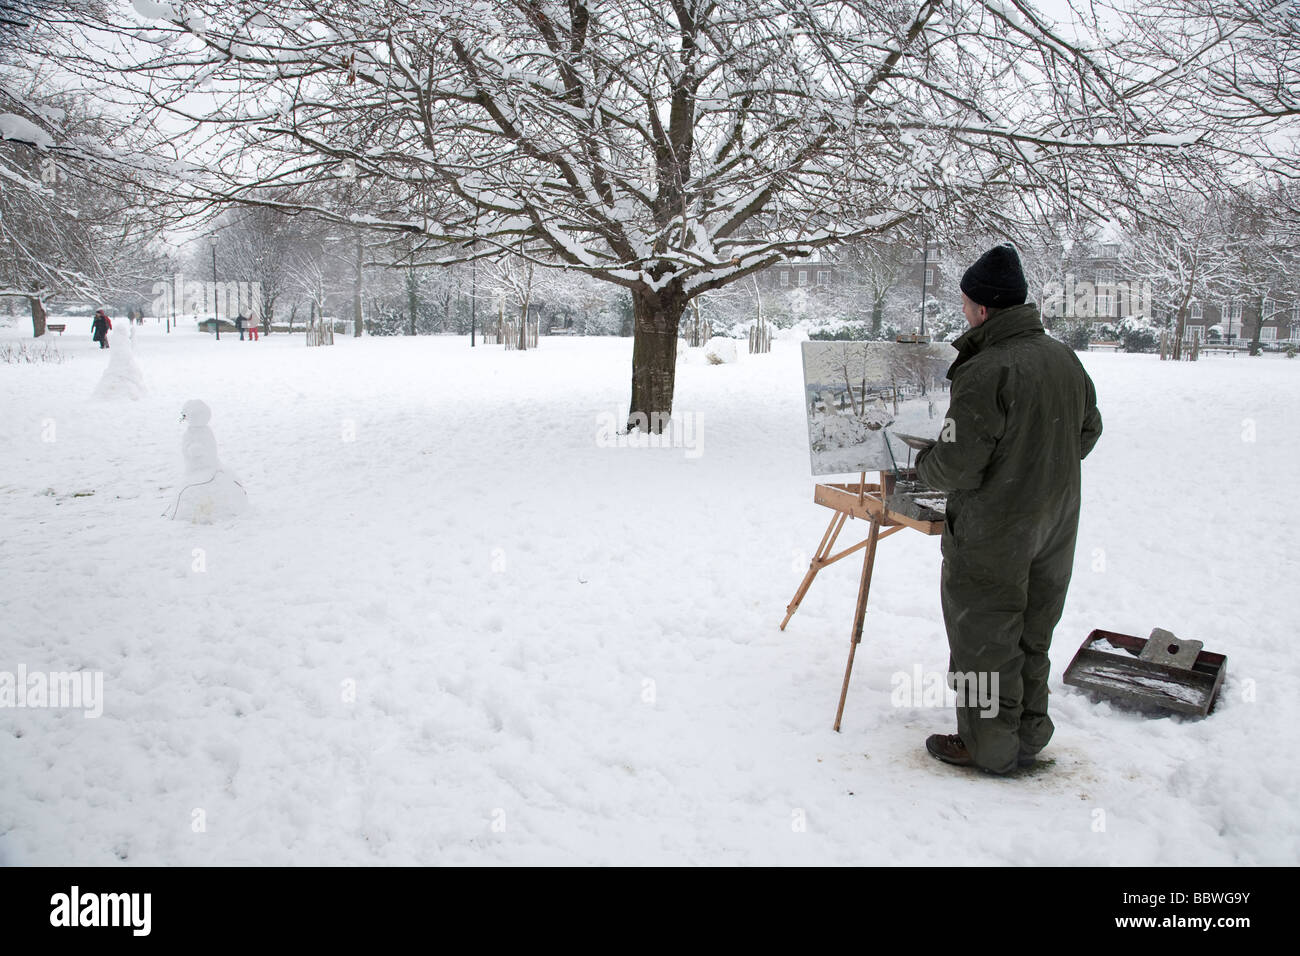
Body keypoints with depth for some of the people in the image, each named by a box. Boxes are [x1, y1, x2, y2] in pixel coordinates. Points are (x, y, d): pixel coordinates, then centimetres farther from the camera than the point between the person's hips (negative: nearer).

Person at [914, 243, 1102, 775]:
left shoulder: (985, 372, -24)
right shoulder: (1066, 360, 3)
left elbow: (957, 467, -24)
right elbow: (1087, 433, 16)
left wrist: (922, 463, -3)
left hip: (992, 536, -8)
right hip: (1055, 527, 8)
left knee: (983, 638, 8)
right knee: (1031, 636, 20)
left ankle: (989, 747, 20)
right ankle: (1028, 735, 34)